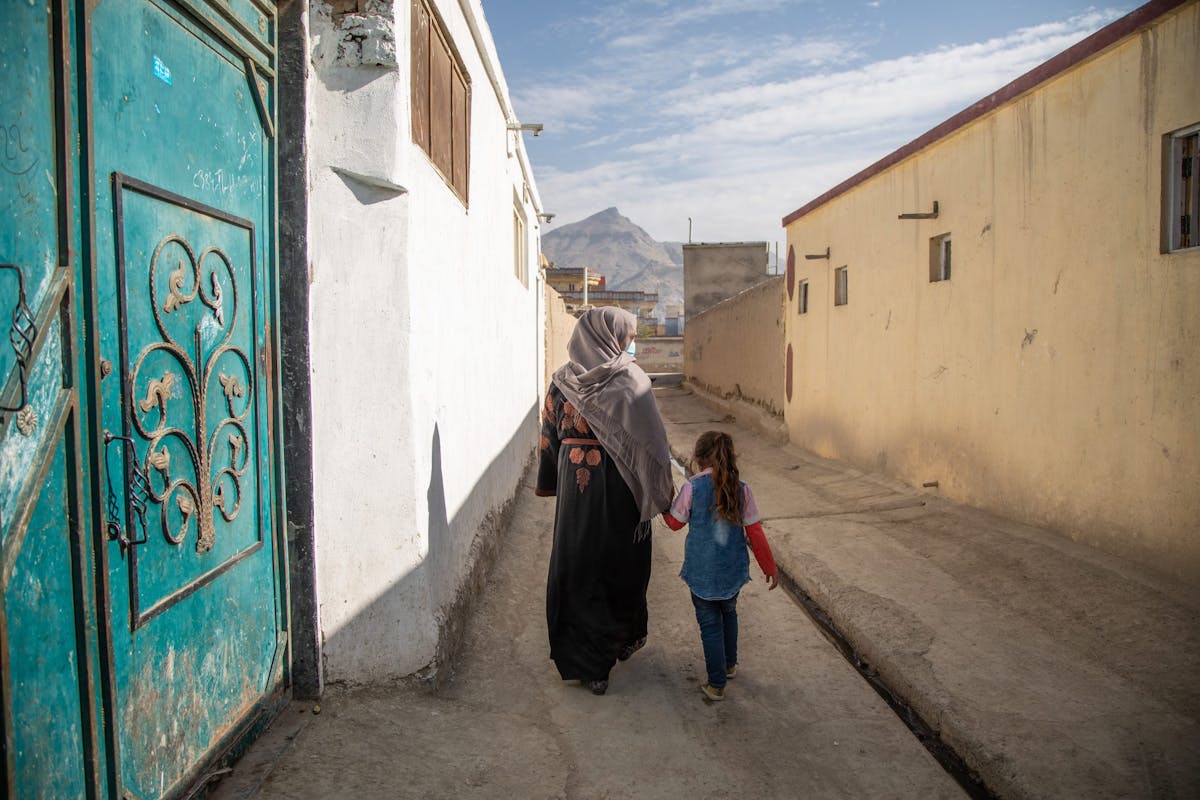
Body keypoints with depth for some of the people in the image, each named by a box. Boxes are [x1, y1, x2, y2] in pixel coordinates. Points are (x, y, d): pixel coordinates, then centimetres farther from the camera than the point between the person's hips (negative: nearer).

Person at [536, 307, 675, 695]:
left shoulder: (563, 381, 1)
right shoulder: (630, 379, -11)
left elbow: (549, 438, 6)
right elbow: (651, 441, -12)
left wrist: (551, 483, 17)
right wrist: (661, 490, -3)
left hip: (574, 485, 3)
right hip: (619, 485, -3)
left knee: (578, 566, 11)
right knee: (622, 562, 16)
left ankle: (588, 663, 19)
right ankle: (625, 638, 36)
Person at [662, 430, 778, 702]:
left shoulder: (692, 488, -14)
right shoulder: (742, 490, -8)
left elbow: (675, 522, 1)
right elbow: (755, 533, -4)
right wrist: (770, 568, 6)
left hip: (702, 571, -3)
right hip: (733, 570, 3)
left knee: (710, 624, 8)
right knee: (729, 613, 26)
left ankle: (717, 685, 14)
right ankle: (730, 665, 42)